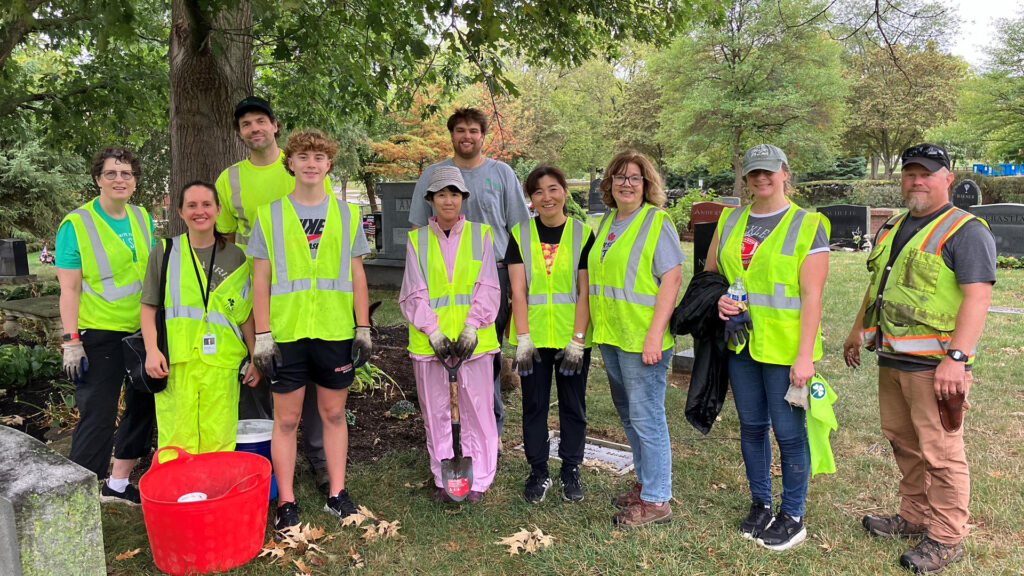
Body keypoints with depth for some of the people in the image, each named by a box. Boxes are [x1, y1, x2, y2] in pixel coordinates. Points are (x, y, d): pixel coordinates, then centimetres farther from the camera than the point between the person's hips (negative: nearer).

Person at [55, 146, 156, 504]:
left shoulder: (143, 220, 8)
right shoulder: (76, 224, -8)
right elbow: (69, 289, -10)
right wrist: (71, 341, -15)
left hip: (143, 330, 6)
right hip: (100, 335, -6)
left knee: (143, 406, 13)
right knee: (97, 416, -3)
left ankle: (117, 484, 30)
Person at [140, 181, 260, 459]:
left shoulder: (235, 257, 11)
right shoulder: (164, 252, 9)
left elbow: (246, 313, 14)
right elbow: (148, 306, 9)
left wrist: (255, 358, 11)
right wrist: (152, 350, -4)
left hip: (221, 362, 1)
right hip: (175, 361, 0)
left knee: (219, 440, 0)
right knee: (176, 438, -1)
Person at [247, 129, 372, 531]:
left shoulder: (346, 215, 8)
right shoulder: (269, 215, 4)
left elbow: (357, 276, 9)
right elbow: (260, 279, 2)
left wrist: (363, 327, 3)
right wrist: (262, 335, -4)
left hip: (336, 331, 1)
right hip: (286, 332, -1)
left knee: (333, 413, 10)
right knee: (286, 418, 6)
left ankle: (337, 491, 23)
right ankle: (286, 500, 18)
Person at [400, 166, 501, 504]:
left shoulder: (480, 234, 5)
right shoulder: (417, 239, 7)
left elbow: (487, 287, -1)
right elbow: (415, 294, 1)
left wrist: (471, 330, -11)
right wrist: (435, 333, -11)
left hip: (474, 339, -1)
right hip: (429, 340, 1)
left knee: (476, 410, 5)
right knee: (436, 412, 9)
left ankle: (478, 479, 19)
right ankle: (444, 480, 24)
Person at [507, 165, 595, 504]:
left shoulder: (583, 234, 0)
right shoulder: (520, 234, 2)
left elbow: (584, 292, -4)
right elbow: (518, 290, -4)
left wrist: (577, 340, -11)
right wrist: (523, 339, -11)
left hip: (573, 338, 0)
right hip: (533, 337, 1)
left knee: (573, 405, 9)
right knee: (534, 405, 9)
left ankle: (571, 470, 26)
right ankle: (538, 472, 24)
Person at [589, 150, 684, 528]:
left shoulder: (656, 222, -9)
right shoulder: (607, 222, 13)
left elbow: (672, 278, -15)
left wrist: (655, 334, -22)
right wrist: (597, 328, 16)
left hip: (642, 340, -8)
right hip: (610, 337, 8)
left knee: (646, 417, -2)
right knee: (629, 416, 18)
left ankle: (656, 500, 11)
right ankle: (645, 483, 34)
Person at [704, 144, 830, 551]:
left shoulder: (808, 225, -7)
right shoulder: (729, 221, 8)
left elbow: (811, 296, -12)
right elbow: (709, 272, 17)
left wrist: (805, 355, -17)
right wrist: (718, 299, -5)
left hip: (785, 347, -5)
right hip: (741, 343, 5)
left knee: (789, 431, 4)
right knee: (751, 426, 15)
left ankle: (792, 517, 21)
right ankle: (760, 504, 32)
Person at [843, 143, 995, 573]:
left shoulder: (966, 231, -9)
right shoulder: (892, 228, 16)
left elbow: (978, 296, -18)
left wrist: (956, 358, -25)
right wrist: (856, 332, 25)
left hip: (934, 364, -8)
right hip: (892, 359, 8)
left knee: (940, 452, -1)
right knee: (902, 442, 16)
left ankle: (946, 539, 12)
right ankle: (915, 517, 31)